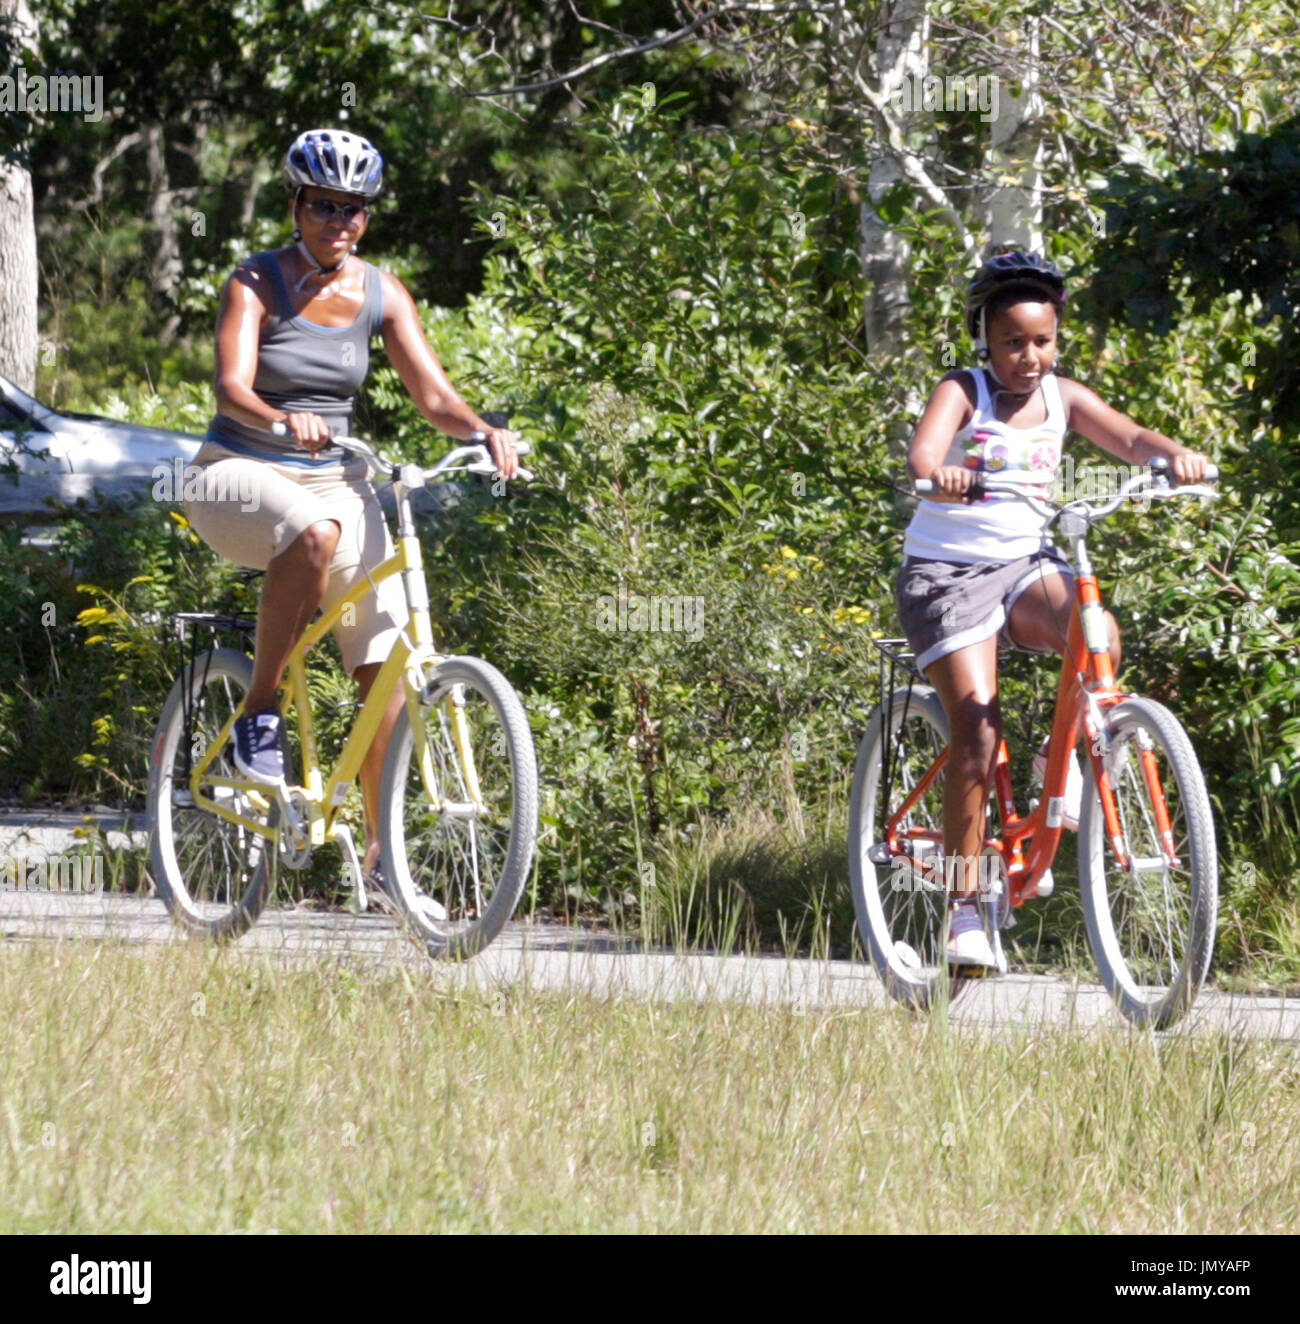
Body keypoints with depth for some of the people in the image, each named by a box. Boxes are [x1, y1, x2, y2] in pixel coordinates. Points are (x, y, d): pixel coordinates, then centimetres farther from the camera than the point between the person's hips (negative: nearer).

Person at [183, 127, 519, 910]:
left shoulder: (379, 294, 2)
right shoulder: (256, 285, -10)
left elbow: (434, 395, -3)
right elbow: (233, 387, -23)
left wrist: (486, 432, -24)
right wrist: (285, 421, -45)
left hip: (335, 482, 4)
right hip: (243, 475, -4)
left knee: (389, 652, -13)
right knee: (314, 534, -39)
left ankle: (381, 843, -5)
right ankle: (260, 716, -23)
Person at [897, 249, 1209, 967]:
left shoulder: (1063, 397, 2)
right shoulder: (963, 393, -10)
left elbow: (1129, 437, -11)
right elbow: (923, 450, -29)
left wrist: (1173, 453, -34)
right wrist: (940, 474, -53)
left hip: (1027, 562, 4)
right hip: (949, 571, -4)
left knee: (1100, 636, -29)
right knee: (977, 732, -13)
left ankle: (1066, 759, -3)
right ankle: (964, 908, -7)